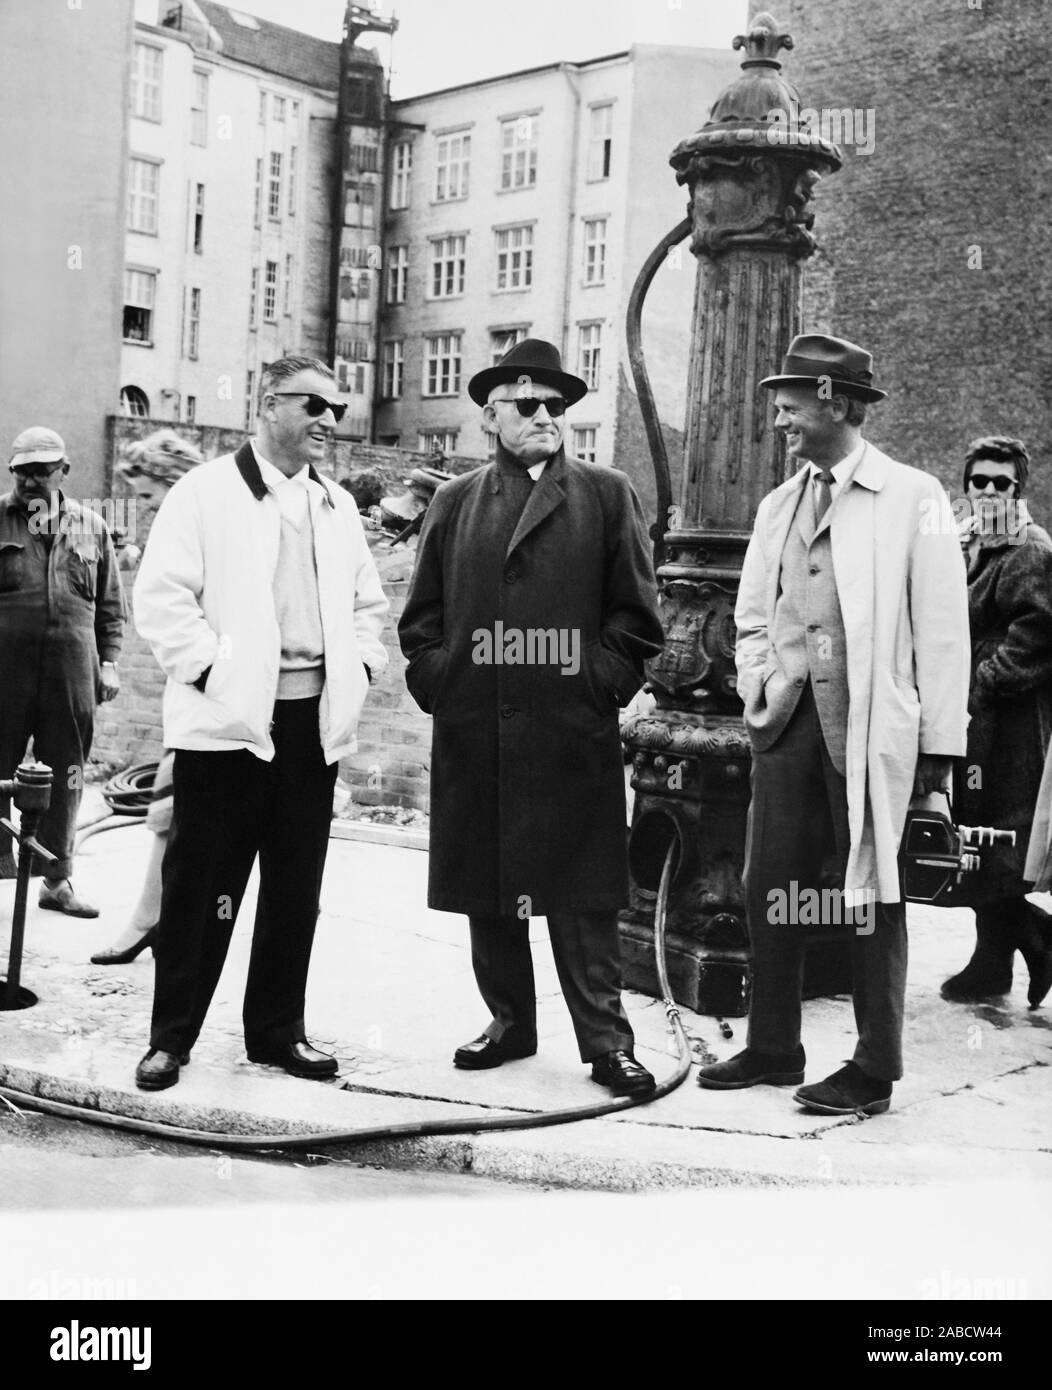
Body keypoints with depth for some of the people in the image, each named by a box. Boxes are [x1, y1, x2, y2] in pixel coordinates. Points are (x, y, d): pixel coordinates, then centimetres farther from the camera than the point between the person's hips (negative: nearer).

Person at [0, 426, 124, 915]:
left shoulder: (92, 527, 11)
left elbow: (110, 605, 14)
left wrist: (108, 661, 7)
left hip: (72, 673, 2)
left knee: (65, 778, 8)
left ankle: (57, 879, 19)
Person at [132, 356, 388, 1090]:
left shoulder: (339, 505, 16)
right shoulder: (207, 490, -2)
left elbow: (368, 602, 22)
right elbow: (162, 594, -8)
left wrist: (359, 667, 7)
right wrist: (210, 670, -14)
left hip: (315, 719, 6)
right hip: (230, 718, -5)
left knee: (296, 889, 11)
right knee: (200, 885, 2)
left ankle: (279, 1029, 23)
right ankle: (171, 1035, 14)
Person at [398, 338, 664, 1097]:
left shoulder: (607, 495, 8)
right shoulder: (456, 502, 15)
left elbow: (635, 612, 4)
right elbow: (422, 614, 15)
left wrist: (601, 682, -6)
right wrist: (436, 679, 2)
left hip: (575, 732, -3)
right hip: (474, 729, 3)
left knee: (583, 893, -1)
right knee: (485, 889, 10)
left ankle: (607, 1040, 7)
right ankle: (510, 1021, 24)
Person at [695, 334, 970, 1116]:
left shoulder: (913, 499, -3)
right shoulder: (778, 505, 14)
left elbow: (942, 630, -5)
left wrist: (940, 747, -8)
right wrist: (758, 688, 5)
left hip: (871, 724, -5)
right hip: (789, 719, 5)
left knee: (871, 892, 2)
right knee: (771, 887, 7)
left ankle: (874, 1072, 13)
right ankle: (772, 1049, 21)